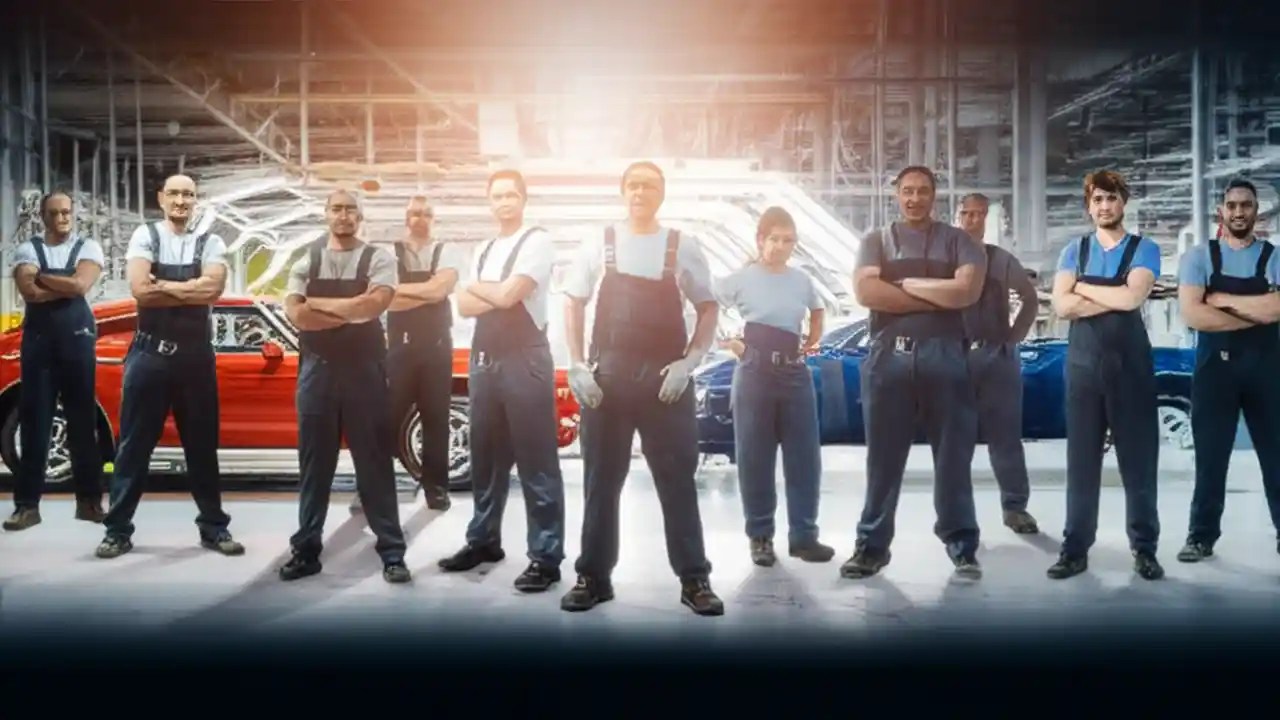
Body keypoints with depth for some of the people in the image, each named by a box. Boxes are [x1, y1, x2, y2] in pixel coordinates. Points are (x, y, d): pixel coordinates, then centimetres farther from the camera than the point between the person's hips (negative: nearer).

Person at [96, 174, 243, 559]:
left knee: (202, 443, 8)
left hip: (195, 355, 1)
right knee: (134, 443, 5)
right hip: (149, 352, -1)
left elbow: (213, 287, -14)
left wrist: (163, 286, -12)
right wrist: (191, 291, -11)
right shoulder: (145, 236, 2)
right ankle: (118, 528, 14)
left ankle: (213, 526, 17)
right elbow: (140, 289, -14)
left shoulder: (210, 243, 5)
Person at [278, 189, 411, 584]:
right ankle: (306, 550, 18)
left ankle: (392, 551, 7)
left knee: (375, 461, 2)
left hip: (364, 369, -2)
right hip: (317, 369, 2)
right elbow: (295, 313, -6)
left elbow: (375, 304, -16)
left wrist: (319, 303, -8)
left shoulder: (379, 258, 2)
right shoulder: (306, 260, 8)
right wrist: (352, 312, -10)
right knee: (314, 463, 8)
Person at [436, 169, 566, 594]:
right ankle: (483, 540, 27)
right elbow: (464, 306, 9)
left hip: (525, 359, -8)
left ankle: (546, 557, 0)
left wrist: (478, 288, 3)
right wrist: (497, 294, -7)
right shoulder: (485, 250, 18)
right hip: (484, 359, 8)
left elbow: (508, 295, -15)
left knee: (536, 461, -5)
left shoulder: (537, 242, -5)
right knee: (486, 456, 15)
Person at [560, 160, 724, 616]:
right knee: (601, 480, 8)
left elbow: (708, 308, 5)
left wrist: (689, 362, -9)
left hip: (665, 377, -1)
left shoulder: (683, 247, 4)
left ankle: (694, 580, 10)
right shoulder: (599, 245, 7)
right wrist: (577, 365, -3)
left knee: (677, 480, 2)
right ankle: (593, 577, 18)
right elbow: (574, 304, 8)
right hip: (606, 375, 1)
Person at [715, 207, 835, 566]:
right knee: (755, 458, 1)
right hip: (754, 374, -3)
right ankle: (760, 537, 11)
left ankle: (804, 535, 10)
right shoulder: (740, 279, -4)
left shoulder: (802, 281, 8)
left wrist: (812, 341, 10)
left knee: (804, 455, 2)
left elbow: (817, 313, 26)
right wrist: (732, 343, -7)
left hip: (795, 374, 4)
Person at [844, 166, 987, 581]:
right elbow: (865, 292, -5)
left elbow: (968, 290, -6)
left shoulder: (957, 240, 11)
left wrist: (908, 283, -3)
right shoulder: (876, 241, 12)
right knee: (883, 455, 5)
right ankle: (872, 545, 12)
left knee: (953, 453, 3)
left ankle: (962, 546, 11)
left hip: (944, 354, 0)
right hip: (888, 355, 1)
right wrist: (937, 296, -5)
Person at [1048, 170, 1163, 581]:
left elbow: (1132, 298, -15)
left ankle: (1144, 548, 14)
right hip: (1083, 364, 2)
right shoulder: (1073, 252, 9)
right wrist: (1114, 298, -10)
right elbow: (1061, 306, -6)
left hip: (1130, 363, -1)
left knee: (1138, 457, 4)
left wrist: (1083, 287, -4)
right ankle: (1075, 549, 10)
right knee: (1081, 459, 4)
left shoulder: (1144, 249, 3)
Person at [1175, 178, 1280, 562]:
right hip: (1215, 365, -1)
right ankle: (1202, 535, 13)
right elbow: (1192, 315, -12)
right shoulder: (1199, 257, 2)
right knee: (1210, 455, 4)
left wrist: (1224, 299, -11)